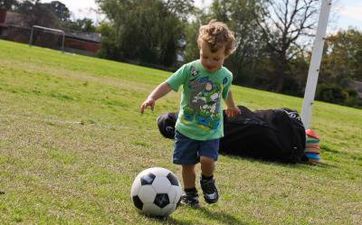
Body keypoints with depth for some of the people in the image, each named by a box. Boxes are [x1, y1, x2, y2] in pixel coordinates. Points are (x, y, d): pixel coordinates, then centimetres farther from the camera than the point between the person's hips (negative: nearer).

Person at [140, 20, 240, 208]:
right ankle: (189, 193, 26)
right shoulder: (189, 70, -12)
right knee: (187, 163, 5)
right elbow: (168, 85, -18)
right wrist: (152, 98, -35)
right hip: (187, 128, 0)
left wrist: (231, 107, 40)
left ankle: (207, 181, 15)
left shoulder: (226, 76, -2)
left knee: (207, 160, -17)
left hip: (211, 130, 1)